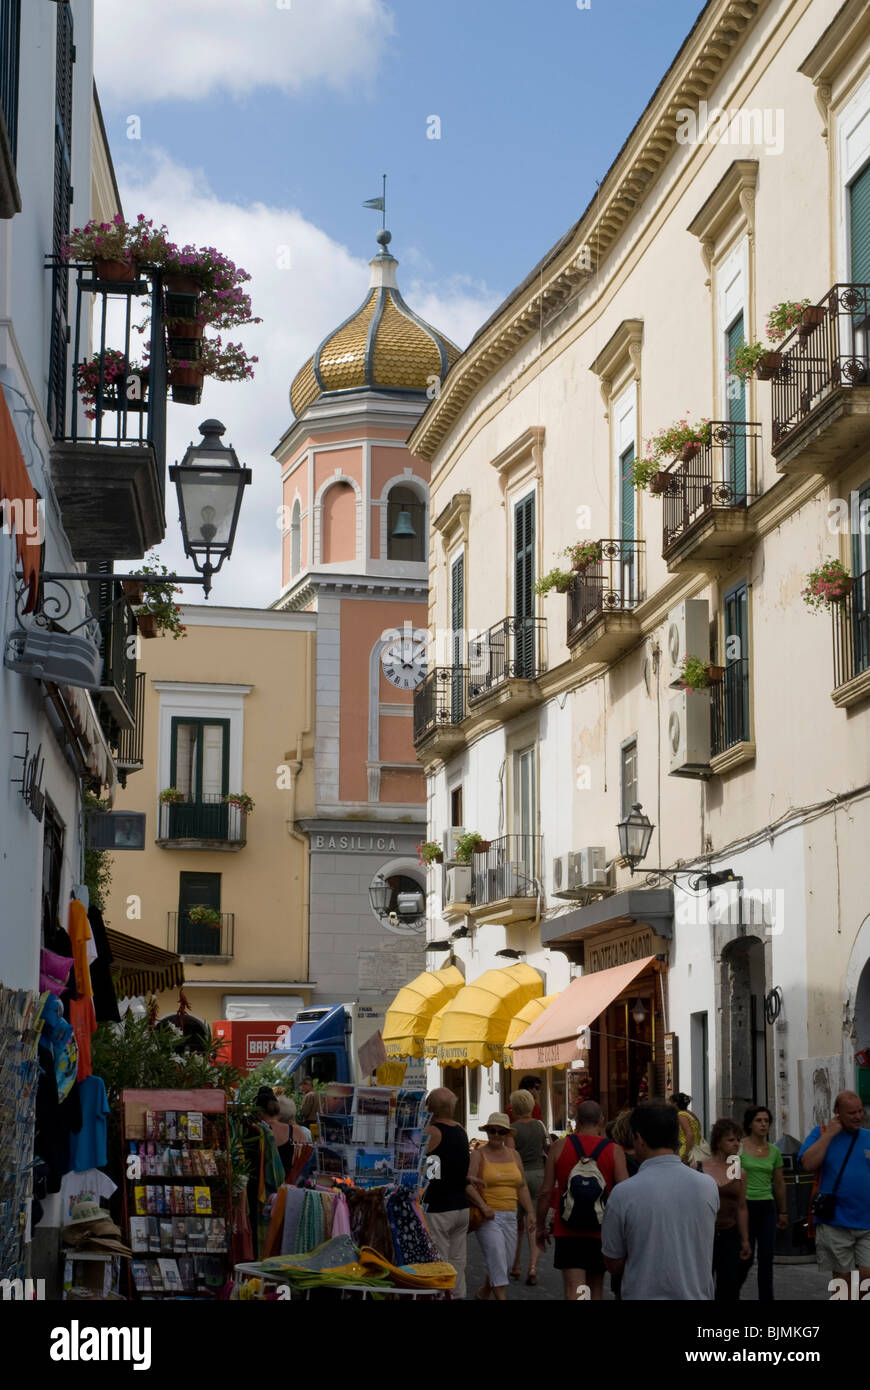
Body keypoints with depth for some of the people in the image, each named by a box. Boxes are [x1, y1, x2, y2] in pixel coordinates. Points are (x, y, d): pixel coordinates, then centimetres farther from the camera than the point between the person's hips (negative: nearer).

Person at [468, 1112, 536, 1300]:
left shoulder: (514, 1155, 14)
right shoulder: (479, 1154, -2)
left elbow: (522, 1187, 18)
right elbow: (468, 1184, -13)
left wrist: (530, 1212, 9)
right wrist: (483, 1205, -25)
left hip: (510, 1216, 6)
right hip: (488, 1216, -6)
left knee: (505, 1261, 10)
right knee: (498, 1261, -13)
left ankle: (483, 1293, 30)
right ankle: (501, 1297, -11)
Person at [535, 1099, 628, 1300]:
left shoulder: (560, 1147, -1)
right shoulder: (614, 1151, -3)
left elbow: (545, 1191, -1)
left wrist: (541, 1227, 11)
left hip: (568, 1231, -1)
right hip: (601, 1231, 1)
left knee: (573, 1290, -8)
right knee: (595, 1288, 18)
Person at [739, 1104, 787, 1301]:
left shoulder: (774, 1151, 9)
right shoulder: (739, 1147, -5)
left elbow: (779, 1183, 18)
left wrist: (782, 1212, 21)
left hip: (767, 1207, 4)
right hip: (745, 1205, -4)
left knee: (766, 1258, 0)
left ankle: (766, 1298, 6)